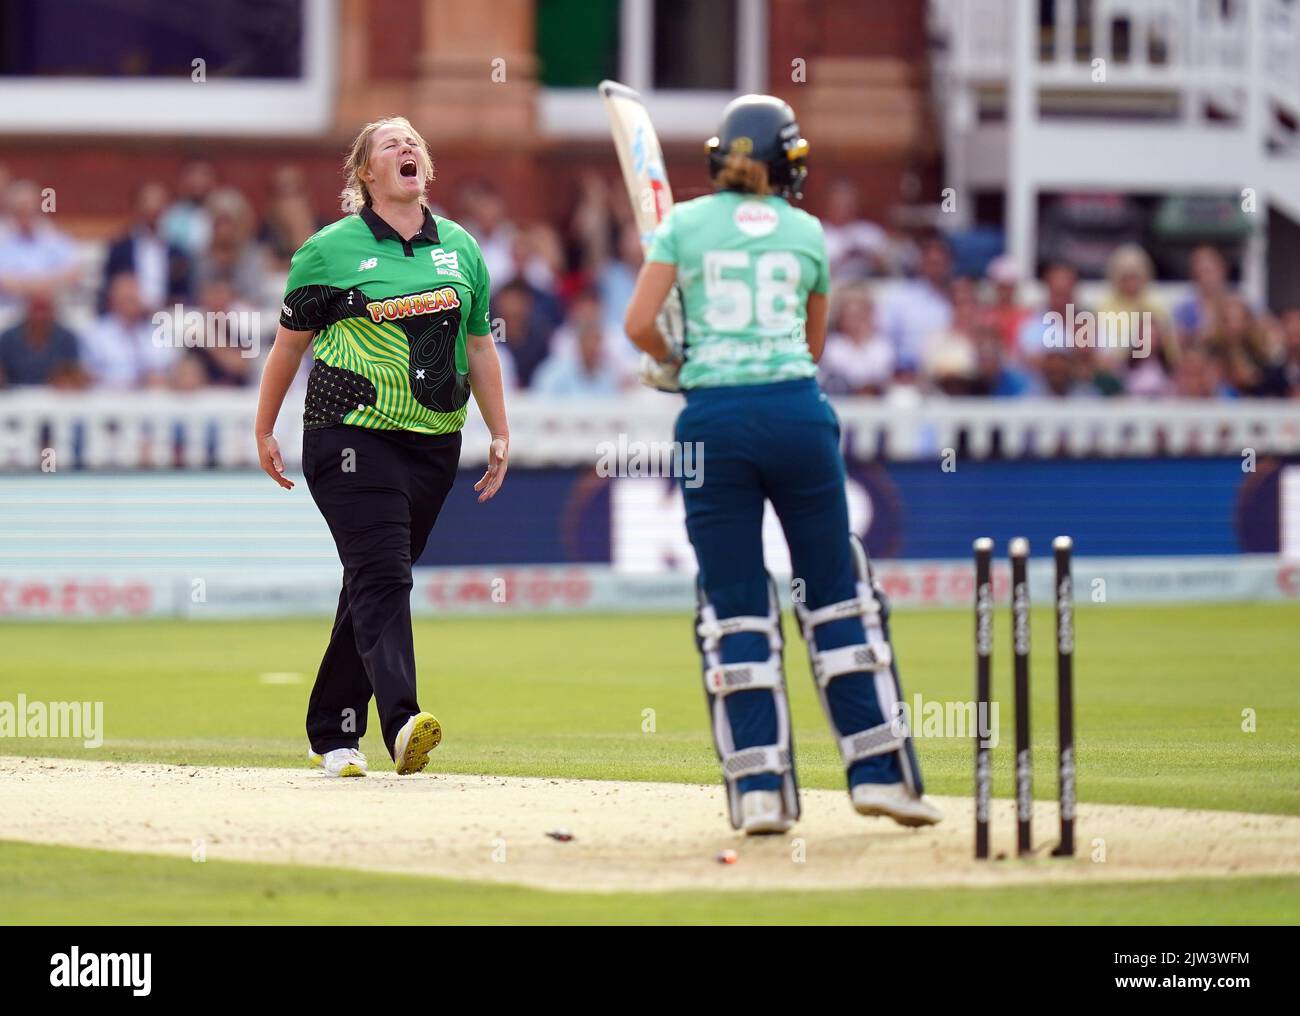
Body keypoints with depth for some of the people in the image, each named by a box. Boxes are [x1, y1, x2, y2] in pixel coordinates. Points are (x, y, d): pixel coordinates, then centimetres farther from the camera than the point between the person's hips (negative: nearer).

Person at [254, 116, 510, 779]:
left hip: (435, 444, 5)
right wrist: (264, 432, 10)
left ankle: (333, 733, 18)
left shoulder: (460, 247, 12)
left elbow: (479, 346, 19)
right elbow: (290, 344, 7)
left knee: (379, 581, 9)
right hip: (353, 434, -5)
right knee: (381, 575, -18)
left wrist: (500, 433, 15)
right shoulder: (330, 250, -1)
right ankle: (401, 723, -32)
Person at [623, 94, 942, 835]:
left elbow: (640, 324, -2)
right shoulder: (808, 233, 11)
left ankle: (759, 788, -2)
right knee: (836, 593, 9)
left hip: (712, 421, 0)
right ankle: (879, 770, 8)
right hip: (797, 413, 0)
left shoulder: (683, 224, 6)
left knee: (735, 607, 4)